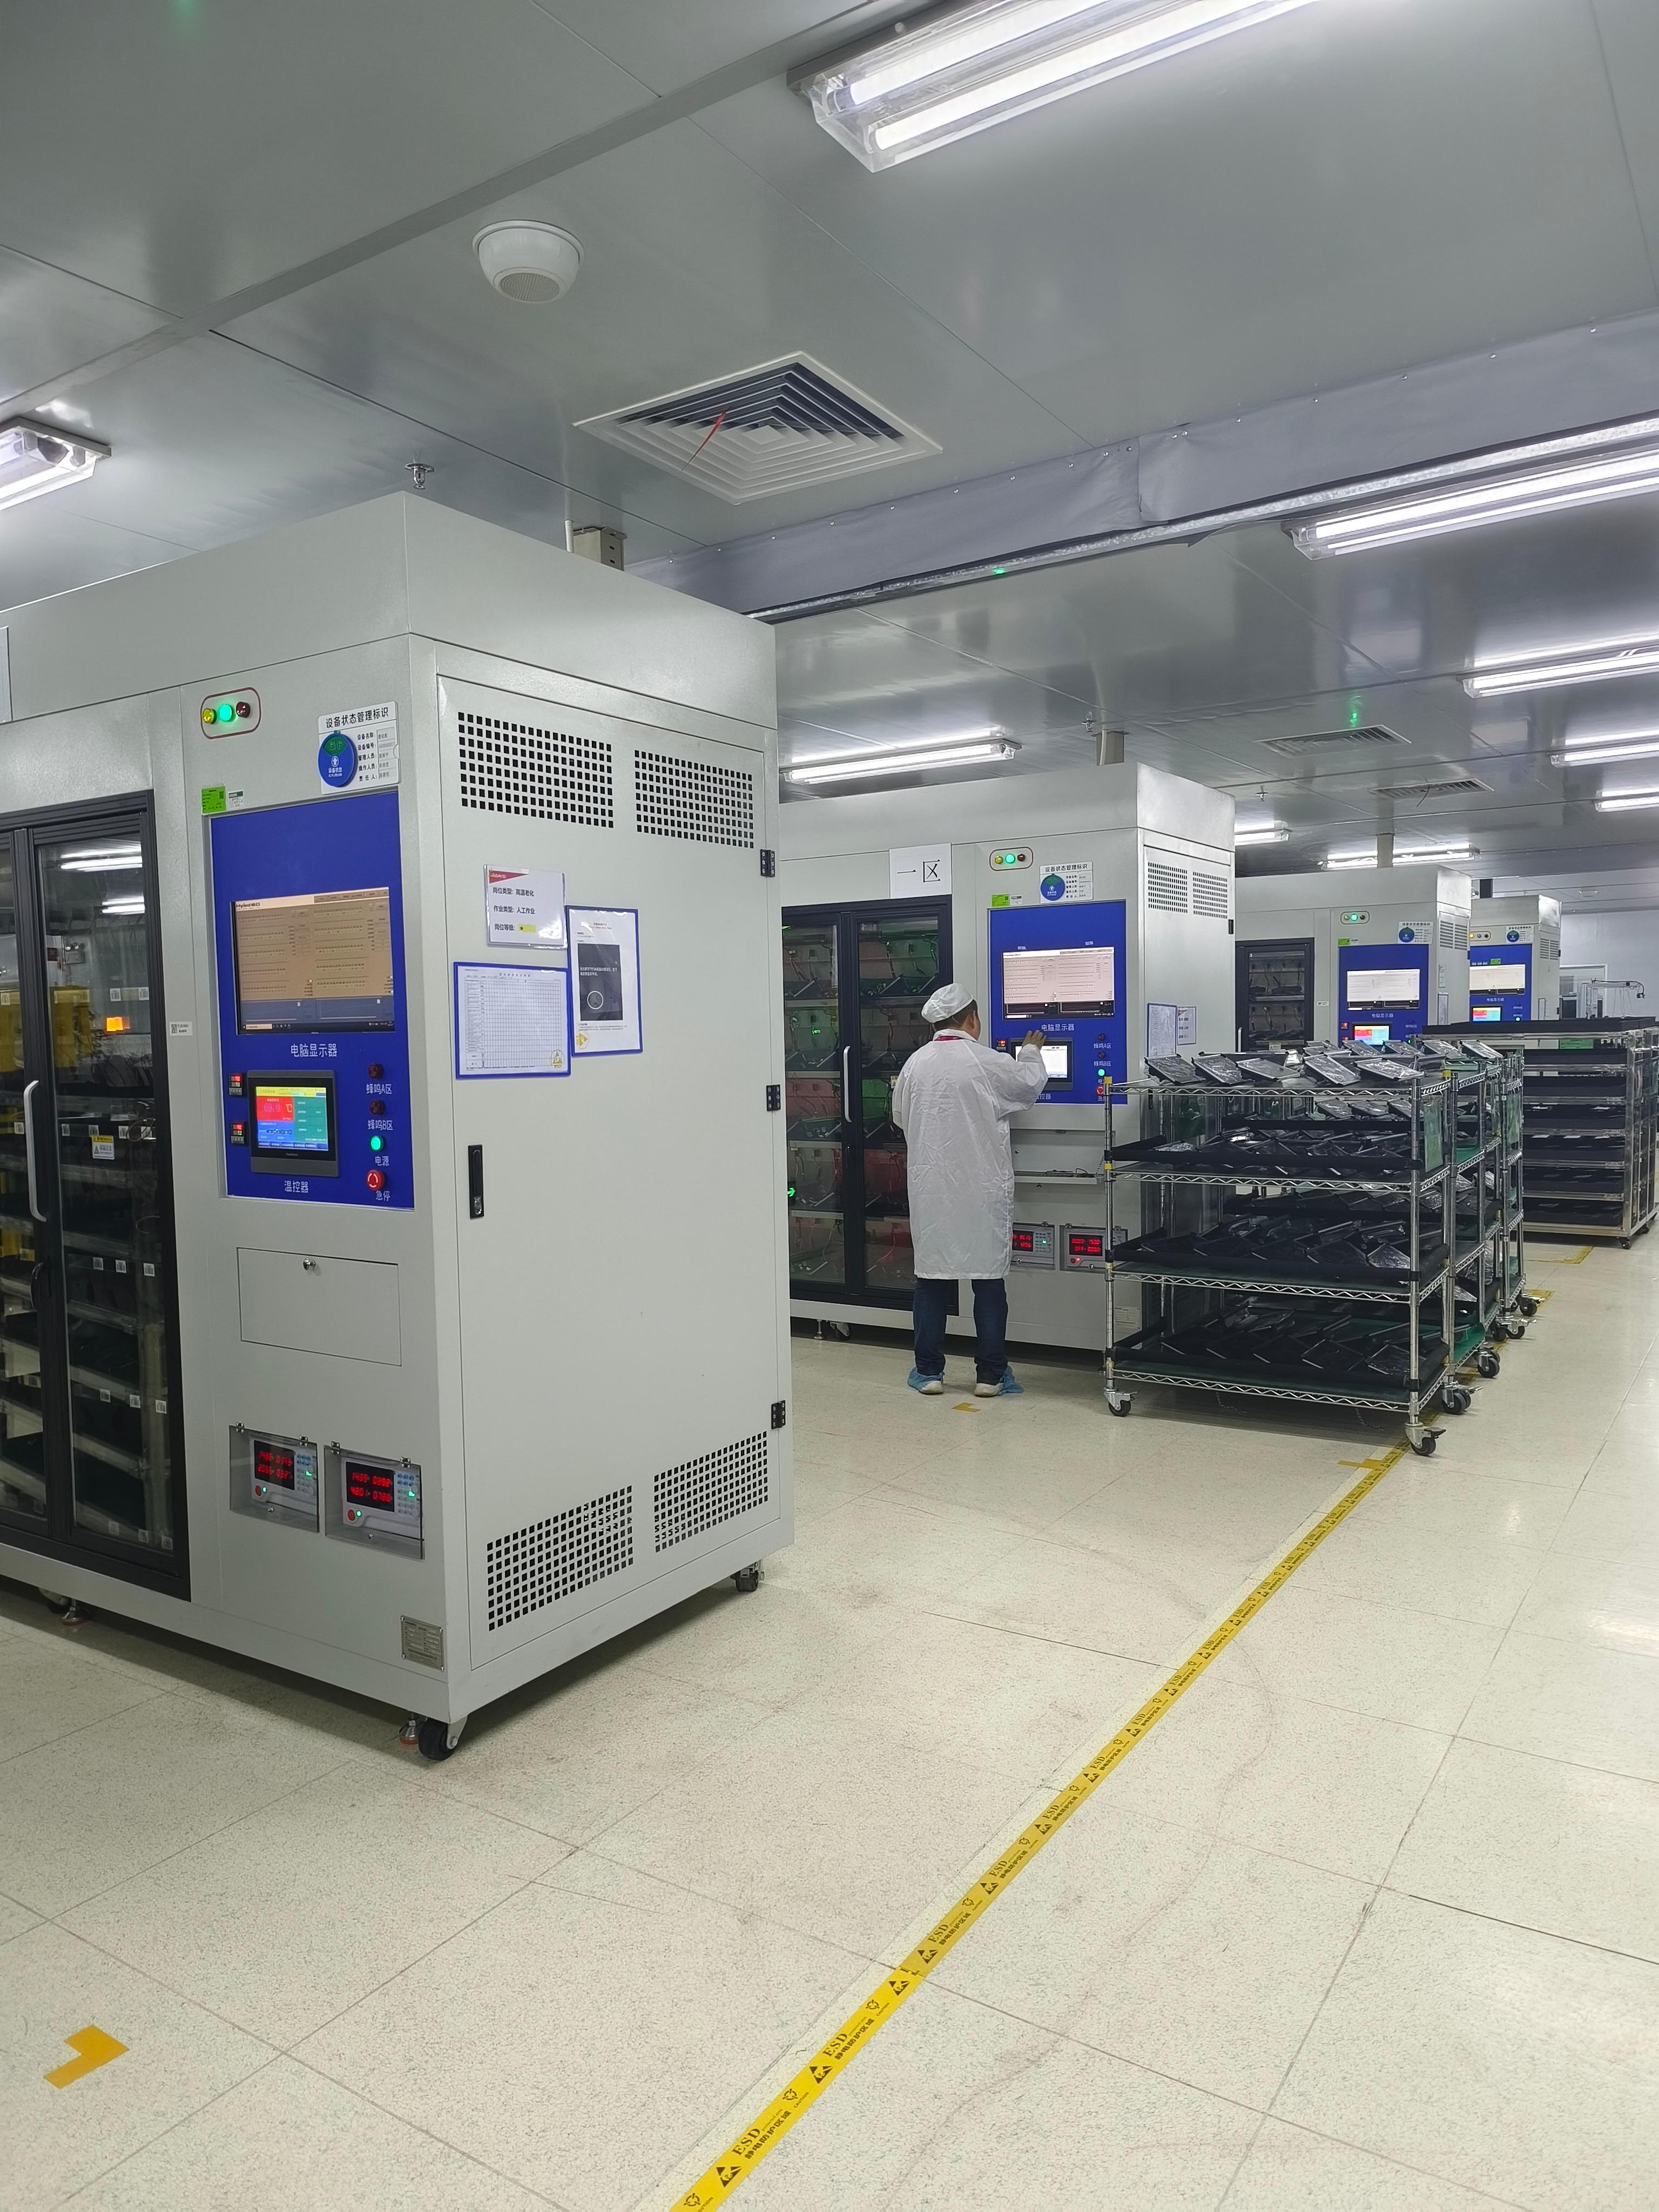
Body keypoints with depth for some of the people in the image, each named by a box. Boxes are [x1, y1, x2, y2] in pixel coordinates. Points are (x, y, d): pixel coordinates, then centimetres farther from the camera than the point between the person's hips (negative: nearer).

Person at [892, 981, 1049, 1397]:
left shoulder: (914, 1065, -1)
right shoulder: (989, 1064, -11)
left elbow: (901, 1118, 12)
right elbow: (1030, 1085, 7)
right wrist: (1030, 1051, 26)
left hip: (930, 1188, 3)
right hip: (983, 1190, -3)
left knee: (931, 1277, 10)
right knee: (989, 1279, 6)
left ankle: (929, 1371, 16)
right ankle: (990, 1374, 12)